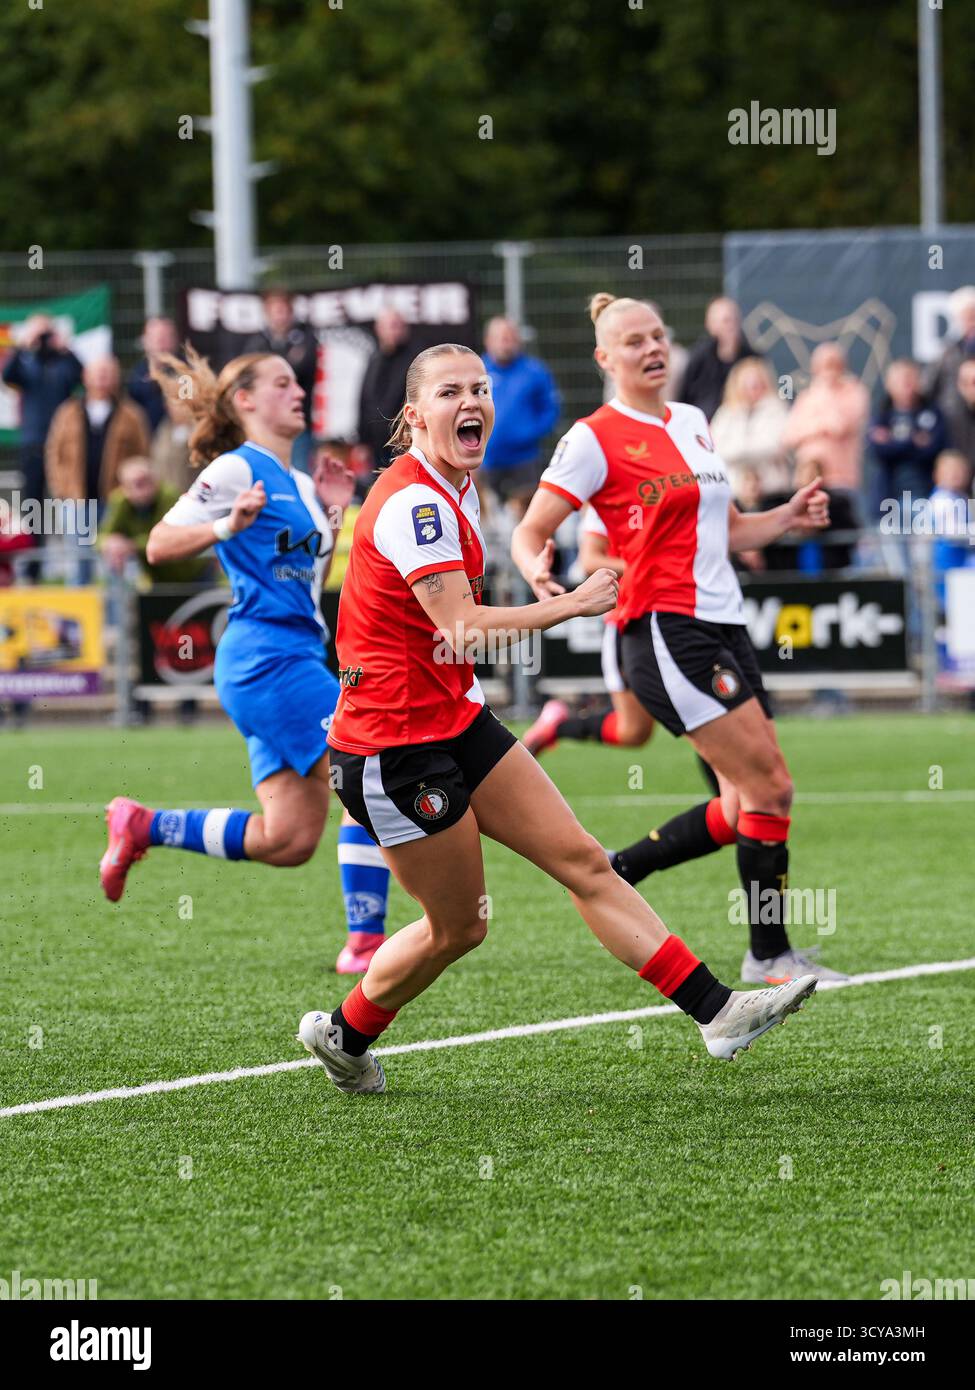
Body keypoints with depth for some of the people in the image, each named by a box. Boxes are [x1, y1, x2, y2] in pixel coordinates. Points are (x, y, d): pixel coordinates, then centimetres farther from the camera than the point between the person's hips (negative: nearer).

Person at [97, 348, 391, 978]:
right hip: (266, 658, -9)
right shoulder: (238, 470, -6)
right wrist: (226, 527, -28)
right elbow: (160, 545, -12)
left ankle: (141, 827, 19)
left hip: (293, 658, 9)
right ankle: (365, 943, -14)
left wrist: (332, 515, 15)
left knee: (288, 840, 6)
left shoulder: (298, 484, 20)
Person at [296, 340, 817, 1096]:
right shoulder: (413, 502, -22)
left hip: (457, 718, 10)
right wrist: (573, 603, -28)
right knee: (459, 927, 3)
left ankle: (716, 1011, -2)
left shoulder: (455, 487, 10)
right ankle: (341, 1034, 27)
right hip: (396, 743, -10)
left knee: (584, 862, 2)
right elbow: (461, 628, -30)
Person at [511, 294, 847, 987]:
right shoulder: (595, 438, -6)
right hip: (667, 633, -8)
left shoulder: (693, 422, 15)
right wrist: (538, 572, -29)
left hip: (724, 627, 8)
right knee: (771, 786, -11)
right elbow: (530, 533, -7)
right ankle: (770, 954, 0)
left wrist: (787, 518, 6)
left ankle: (614, 871, 20)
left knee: (744, 808, 4)